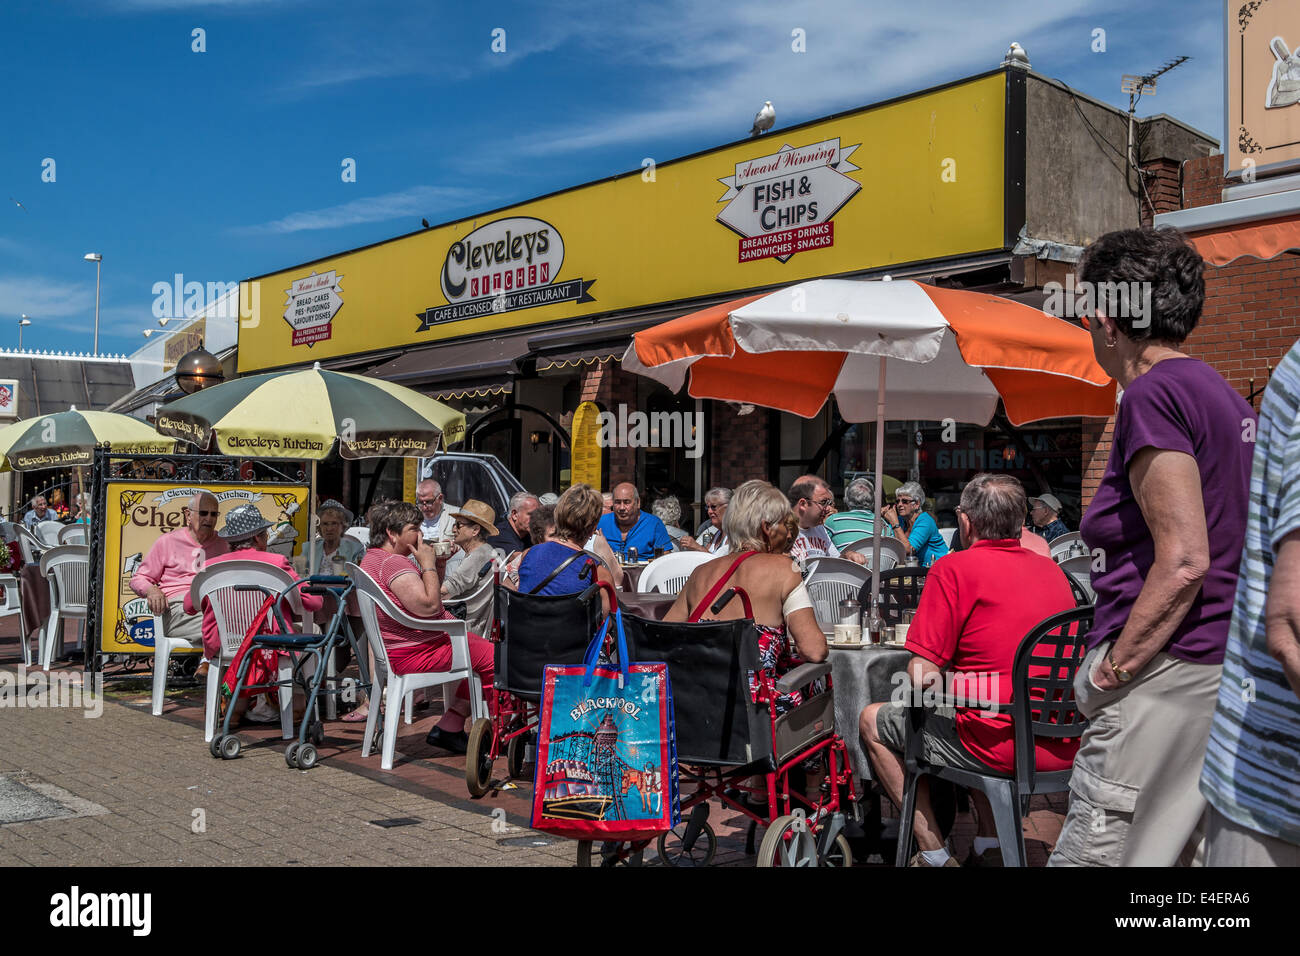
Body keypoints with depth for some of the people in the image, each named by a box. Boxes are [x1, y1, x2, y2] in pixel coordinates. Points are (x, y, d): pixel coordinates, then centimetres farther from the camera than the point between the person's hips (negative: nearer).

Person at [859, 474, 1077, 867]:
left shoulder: (954, 569, -10)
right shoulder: (1050, 569, 10)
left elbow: (922, 676, -11)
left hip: (1001, 747, -7)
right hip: (1064, 747, 7)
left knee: (873, 721, 15)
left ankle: (934, 853, 15)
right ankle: (988, 844, 31)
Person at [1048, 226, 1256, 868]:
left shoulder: (1153, 395, -13)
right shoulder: (1224, 395, 17)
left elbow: (1183, 562, -21)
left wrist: (1111, 666, -13)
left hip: (1170, 676, -10)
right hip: (1228, 669, 10)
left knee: (1089, 855, -6)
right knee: (1197, 849, 15)